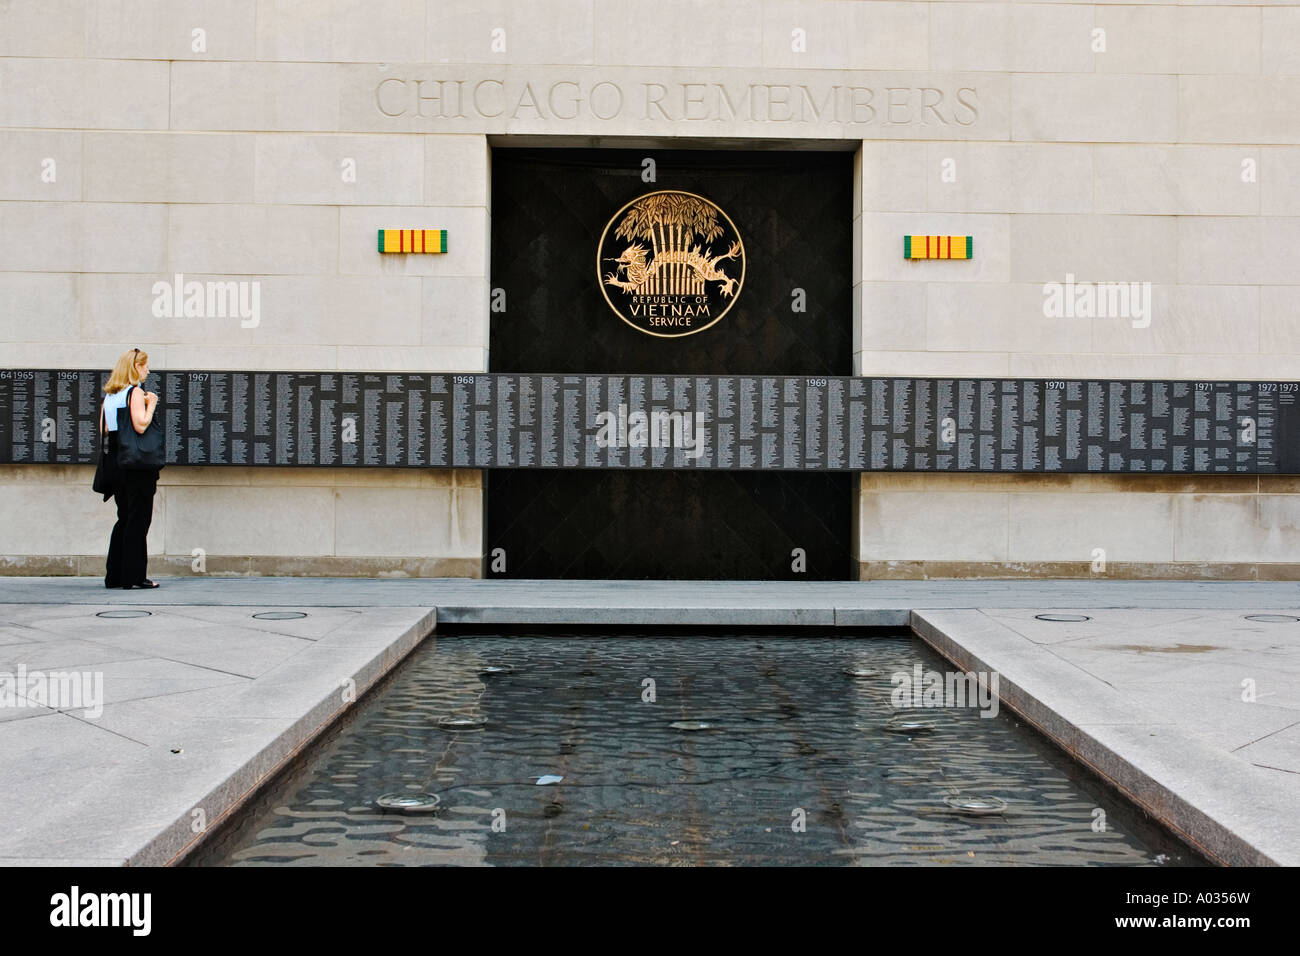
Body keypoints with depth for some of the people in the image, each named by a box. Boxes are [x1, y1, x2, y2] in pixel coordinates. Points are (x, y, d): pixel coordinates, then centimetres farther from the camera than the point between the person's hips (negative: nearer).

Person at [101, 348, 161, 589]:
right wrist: (150, 404, -7)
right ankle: (133, 576, -3)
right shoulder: (136, 392, -11)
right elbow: (141, 425, -23)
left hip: (113, 461, 8)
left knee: (124, 519, 16)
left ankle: (114, 575, 17)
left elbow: (103, 427, 16)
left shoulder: (110, 395, 13)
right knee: (138, 519, -2)